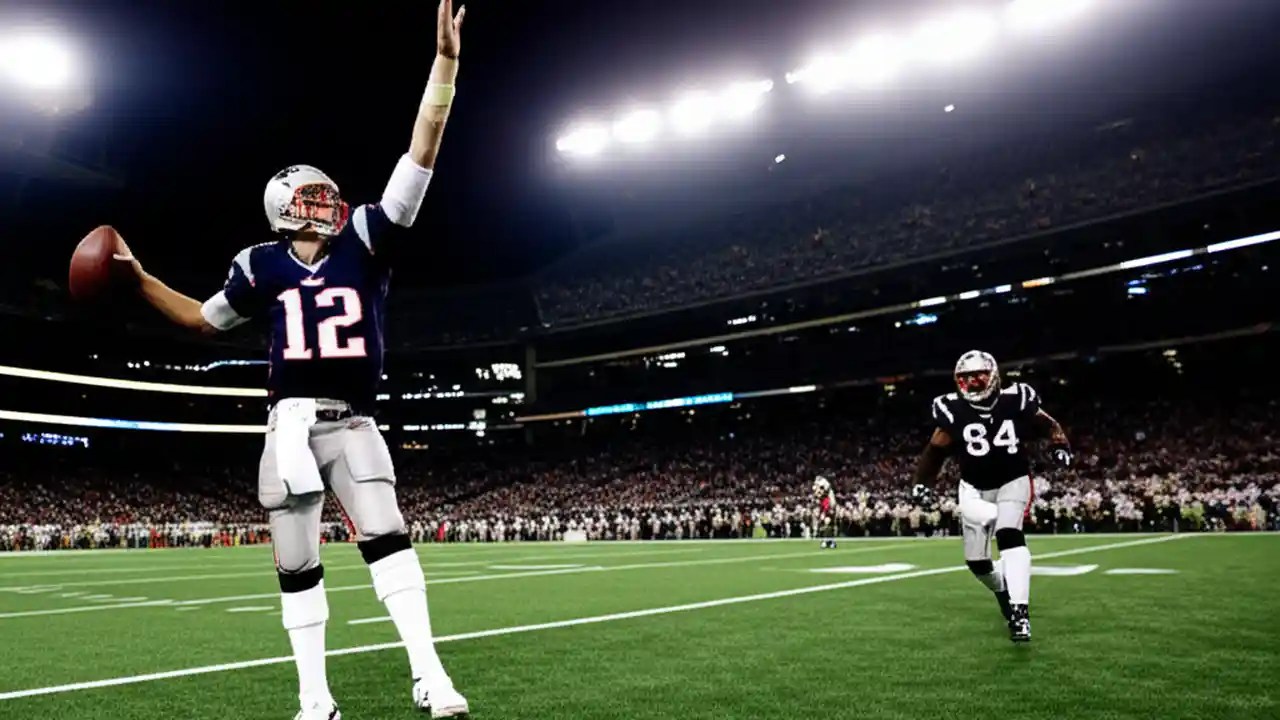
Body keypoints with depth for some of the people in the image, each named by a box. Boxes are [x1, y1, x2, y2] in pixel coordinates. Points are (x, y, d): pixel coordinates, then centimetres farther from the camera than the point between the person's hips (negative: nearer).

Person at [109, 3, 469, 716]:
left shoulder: (363, 242, 2)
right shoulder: (262, 266, 7)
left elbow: (420, 157, -6)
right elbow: (204, 318, 25)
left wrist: (445, 62, -11)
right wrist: (139, 277, 20)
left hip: (352, 424, -2)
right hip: (292, 423, 2)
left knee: (387, 537, -14)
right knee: (297, 566, 6)